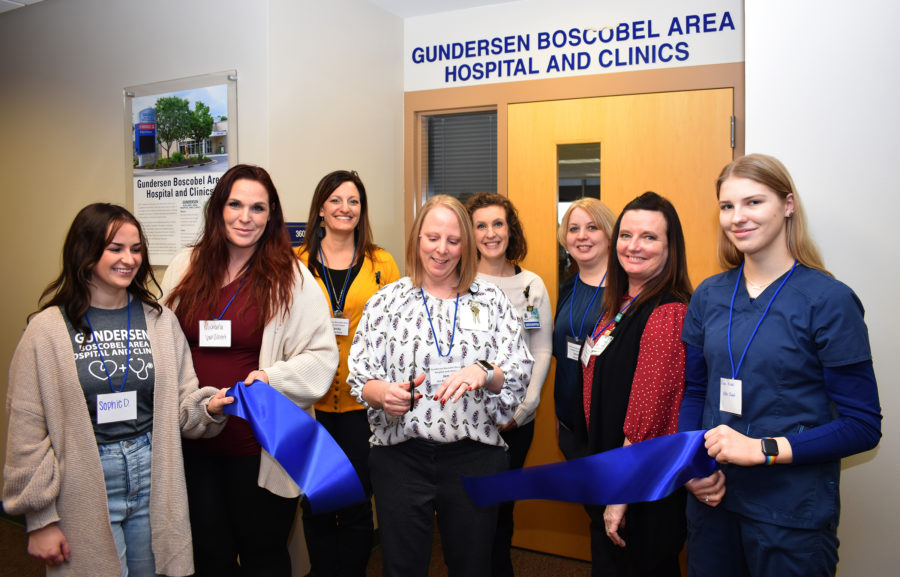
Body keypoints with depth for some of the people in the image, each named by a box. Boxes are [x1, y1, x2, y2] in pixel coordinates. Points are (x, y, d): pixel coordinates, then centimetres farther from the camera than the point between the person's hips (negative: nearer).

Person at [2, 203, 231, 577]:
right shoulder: (49, 329, -6)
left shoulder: (160, 321, 4)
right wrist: (40, 519, -5)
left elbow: (179, 405, 7)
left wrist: (208, 407, -16)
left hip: (153, 479, 3)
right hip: (86, 487, -3)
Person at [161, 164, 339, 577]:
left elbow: (322, 355, -7)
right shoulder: (186, 267, 5)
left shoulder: (290, 277, -6)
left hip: (262, 448, -3)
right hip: (194, 442, 4)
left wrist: (272, 377, -22)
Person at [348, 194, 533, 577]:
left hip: (474, 455, 1)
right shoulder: (387, 300, 4)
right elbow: (360, 379, 1)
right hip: (401, 455, 0)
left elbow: (520, 372, -3)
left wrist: (484, 372, -24)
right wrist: (384, 393, -22)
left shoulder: (492, 300, 4)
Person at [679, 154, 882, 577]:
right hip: (713, 500, 4)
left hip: (793, 514, -4)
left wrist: (763, 449, -20)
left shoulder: (829, 300, -11)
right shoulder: (708, 296, 3)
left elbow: (862, 426, -11)